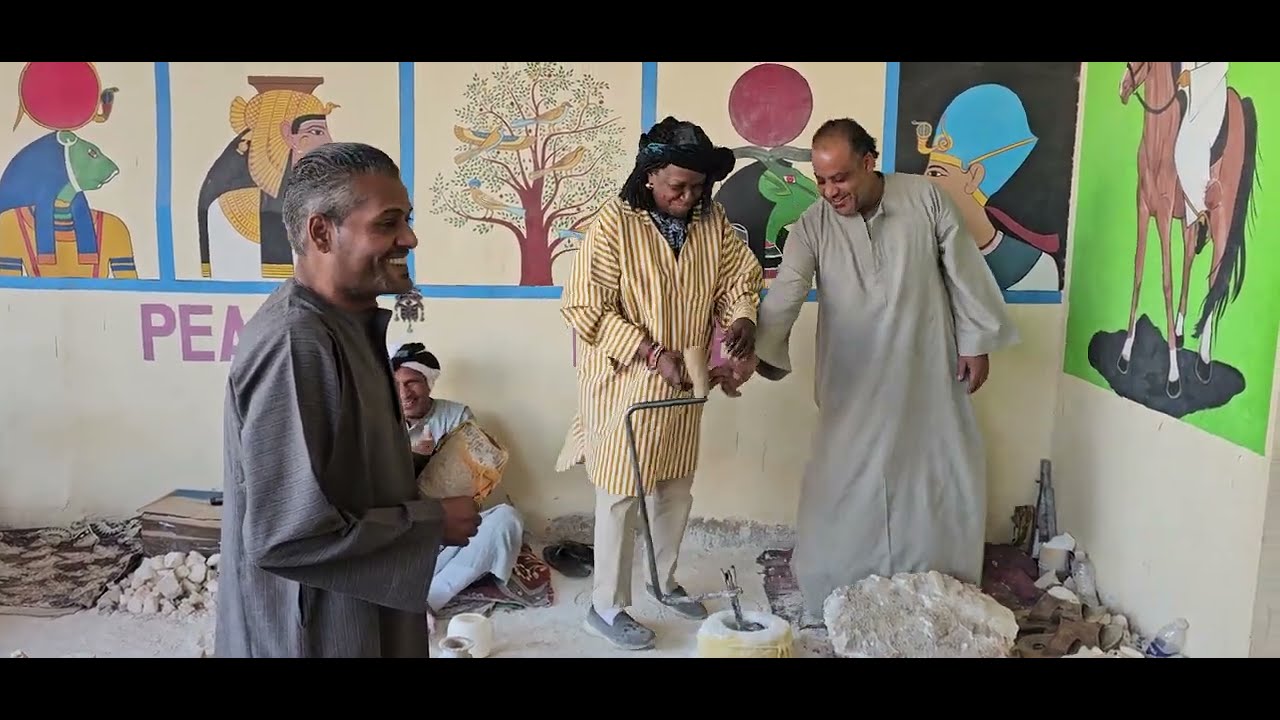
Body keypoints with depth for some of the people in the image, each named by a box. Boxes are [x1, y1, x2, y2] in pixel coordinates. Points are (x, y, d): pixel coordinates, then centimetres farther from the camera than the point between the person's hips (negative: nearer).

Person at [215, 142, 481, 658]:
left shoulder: (349, 322, 4)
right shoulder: (295, 344, -27)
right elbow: (289, 536, -30)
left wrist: (416, 467, 3)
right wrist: (432, 523, -20)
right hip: (311, 634, -9)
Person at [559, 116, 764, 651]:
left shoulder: (713, 220, 0)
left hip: (684, 382, 6)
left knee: (676, 489, 18)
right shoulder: (614, 223, -17)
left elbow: (741, 280, 7)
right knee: (621, 495, 2)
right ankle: (607, 607, 18)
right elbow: (586, 308, -19)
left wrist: (741, 322, -15)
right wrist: (653, 354, -24)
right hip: (624, 381, -6)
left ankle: (665, 580, 39)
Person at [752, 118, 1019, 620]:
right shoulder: (812, 226, -10)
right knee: (844, 490, 4)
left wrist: (977, 341, 0)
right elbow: (784, 295, -21)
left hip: (929, 375, 1)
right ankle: (839, 602, 22)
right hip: (855, 384, 0)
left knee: (942, 486, 11)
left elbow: (963, 272, -2)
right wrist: (754, 351, -36)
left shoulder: (926, 198, -10)